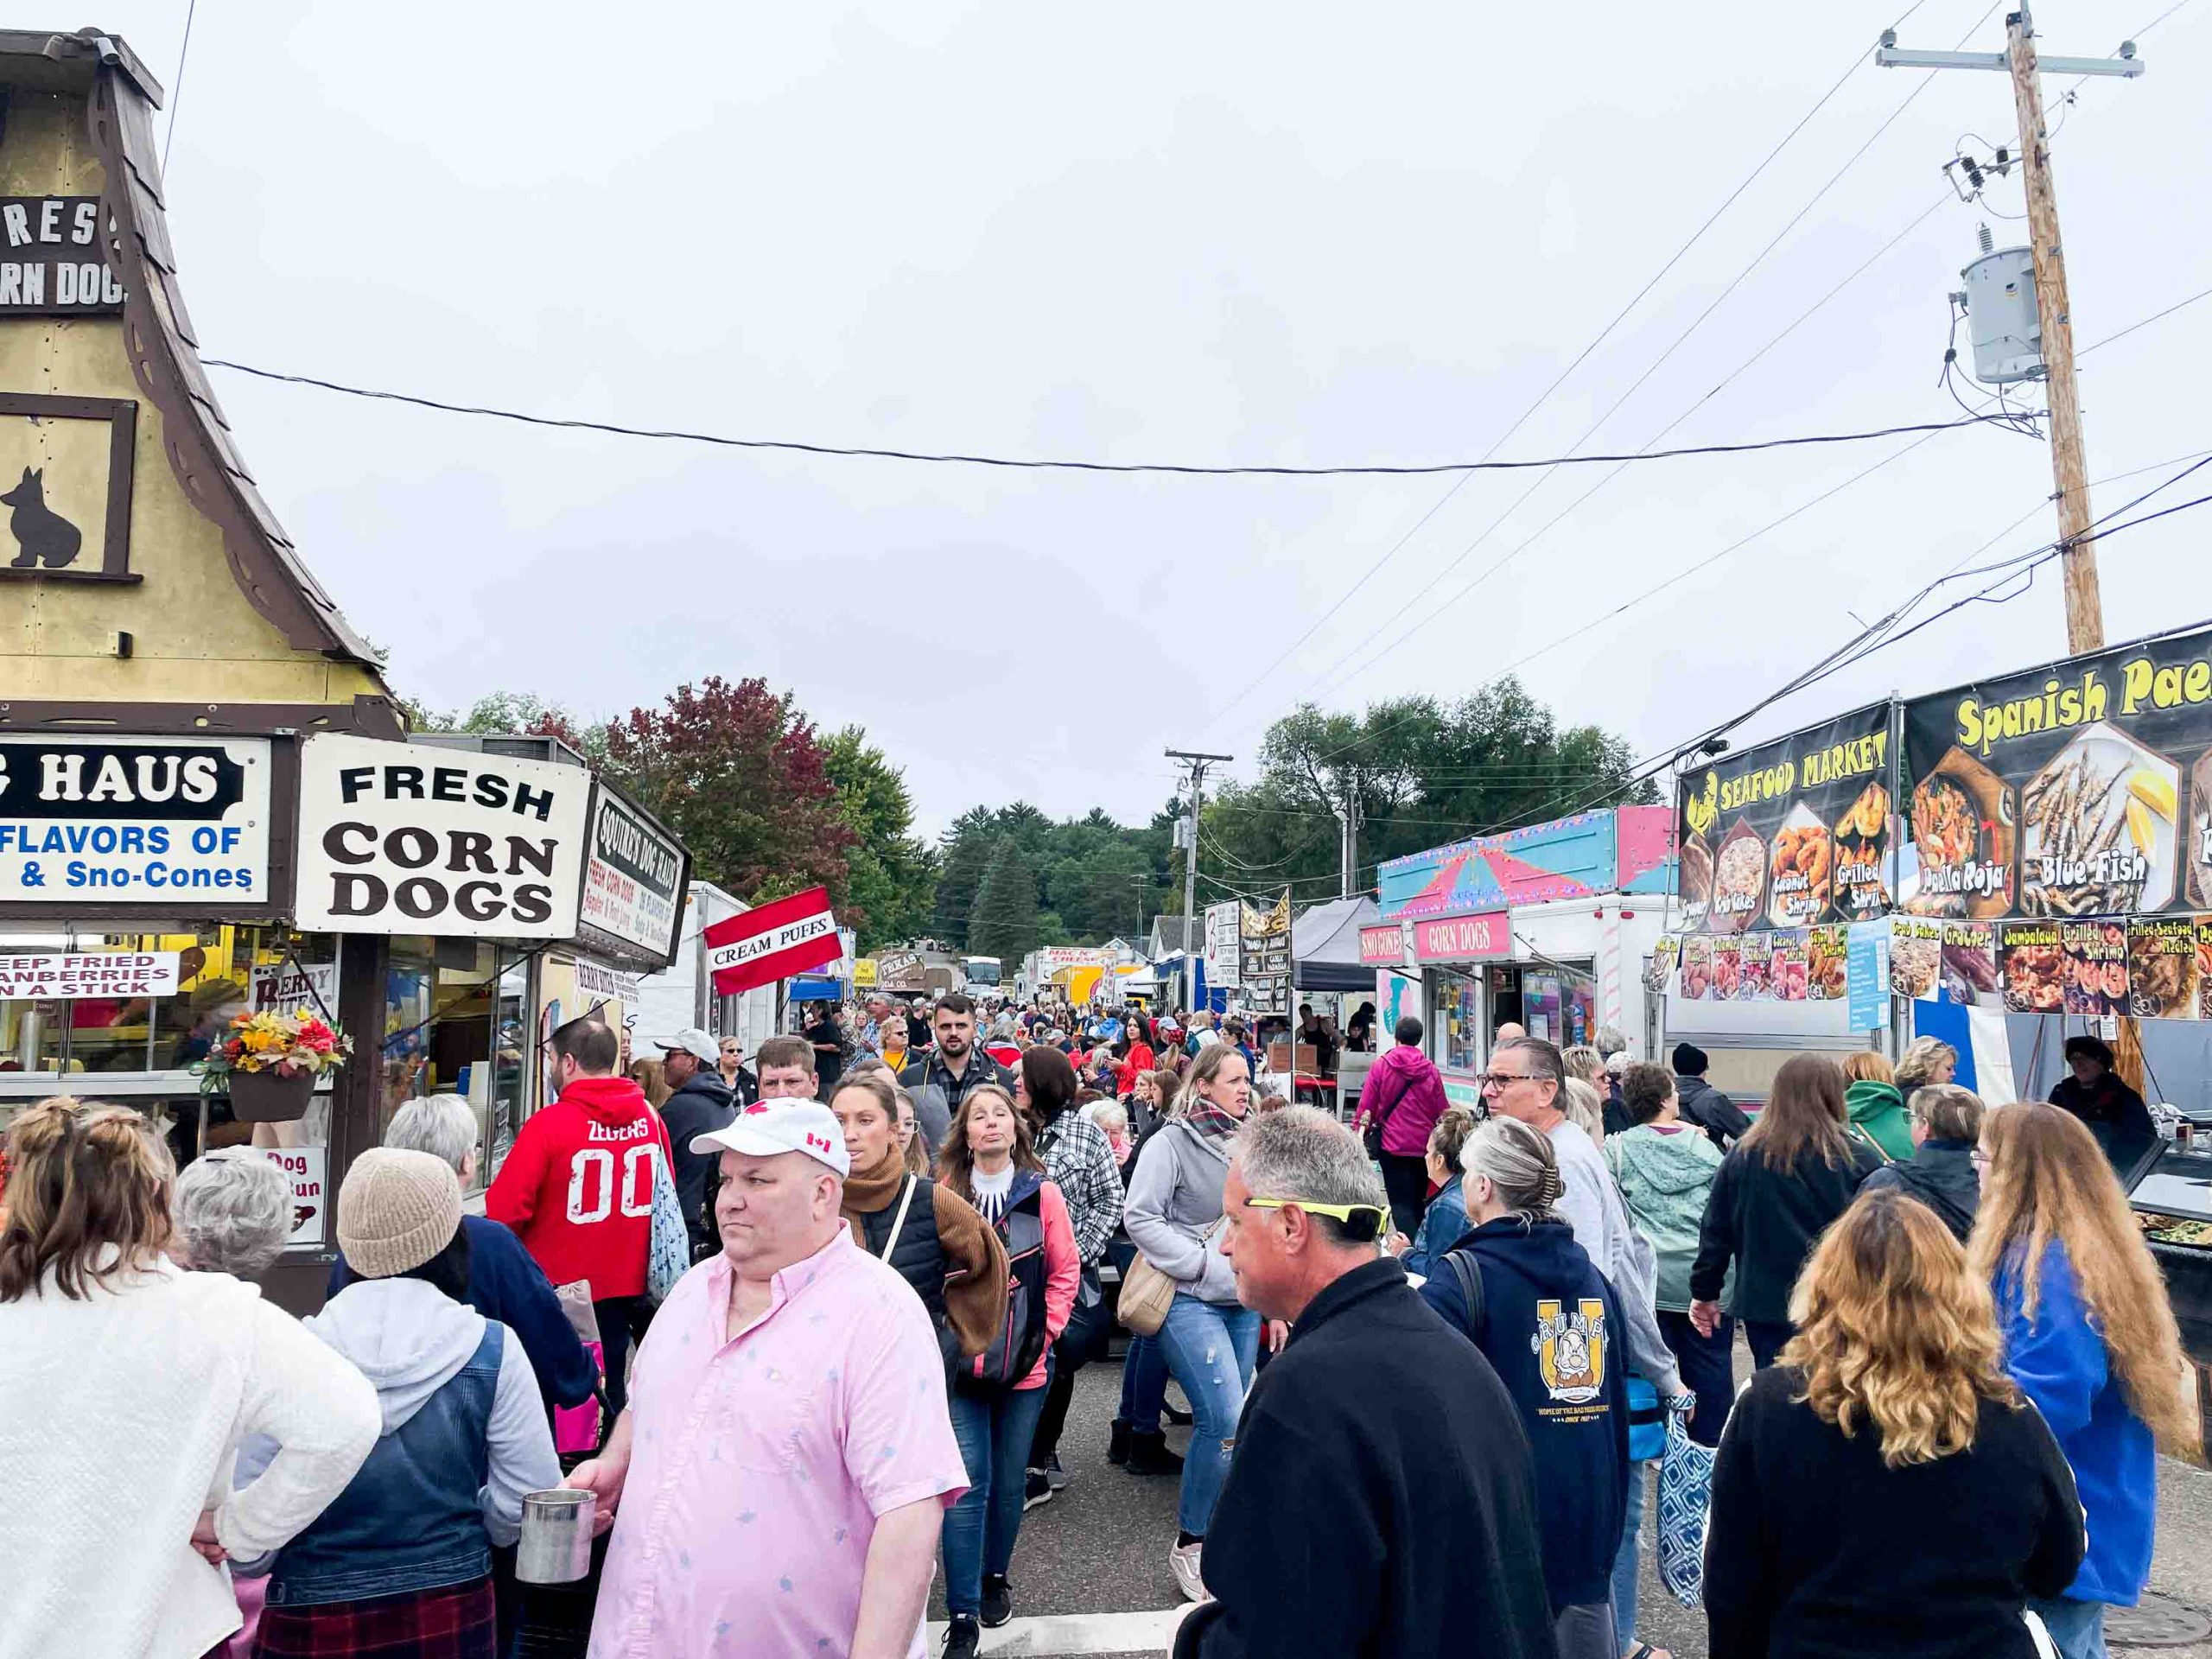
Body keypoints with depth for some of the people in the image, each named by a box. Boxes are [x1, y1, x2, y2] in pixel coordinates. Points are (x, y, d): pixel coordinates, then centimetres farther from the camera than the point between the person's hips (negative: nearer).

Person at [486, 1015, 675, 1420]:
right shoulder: (650, 1117, -2)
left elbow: (503, 1212, -15)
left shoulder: (548, 1123, -16)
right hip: (629, 1290, 4)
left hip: (562, 1294, -4)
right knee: (609, 1402, 16)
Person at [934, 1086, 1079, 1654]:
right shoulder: (944, 1194, -4)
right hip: (960, 1364, -1)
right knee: (968, 1483, -4)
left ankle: (994, 1577, 36)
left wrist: (1045, 1330, -3)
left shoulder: (1042, 1193, -1)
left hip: (1024, 1365, 1)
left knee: (1009, 1481, 13)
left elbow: (1065, 1270, 4)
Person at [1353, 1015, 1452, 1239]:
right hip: (1424, 1146, 2)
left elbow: (1366, 1107, -5)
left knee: (1401, 1203, -1)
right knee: (1418, 1202, 18)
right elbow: (1442, 1112, 3)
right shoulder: (1431, 1070, -2)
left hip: (1392, 1145, -2)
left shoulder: (1381, 1065, -6)